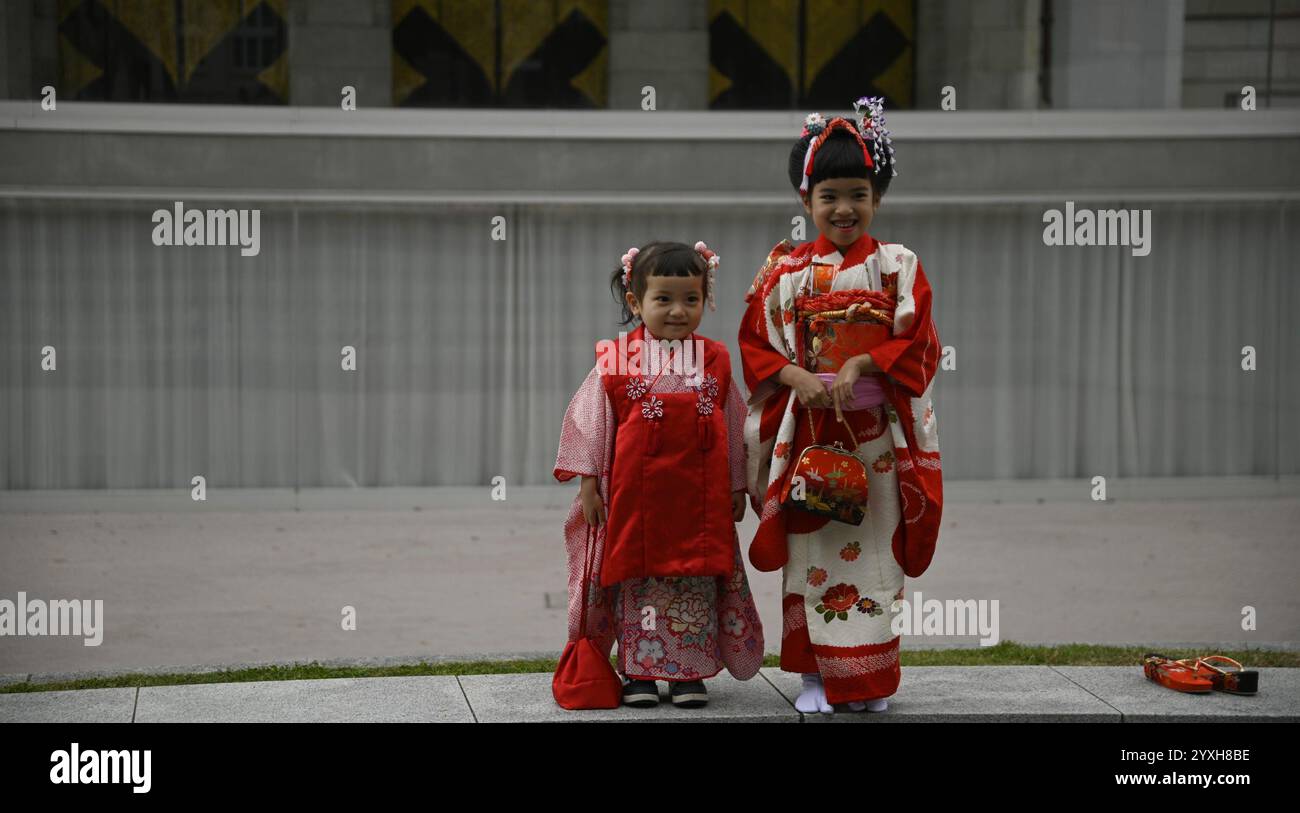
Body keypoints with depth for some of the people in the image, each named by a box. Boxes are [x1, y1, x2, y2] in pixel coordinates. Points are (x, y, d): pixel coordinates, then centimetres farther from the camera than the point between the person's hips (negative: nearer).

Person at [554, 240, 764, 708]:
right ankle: (639, 671, 15)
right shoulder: (616, 362, -3)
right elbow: (590, 421, 0)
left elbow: (734, 428, 10)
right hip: (633, 497, -1)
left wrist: (737, 488, 11)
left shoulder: (714, 362, 3)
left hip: (699, 499, 2)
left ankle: (689, 672, 15)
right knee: (637, 581, 5)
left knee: (696, 583, 6)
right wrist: (589, 482, -3)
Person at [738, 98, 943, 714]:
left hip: (877, 433, 0)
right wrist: (796, 376, -15)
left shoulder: (897, 265, 2)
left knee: (872, 548, 2)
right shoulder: (785, 269, 3)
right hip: (806, 428, 0)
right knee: (811, 550, 2)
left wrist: (861, 363, -17)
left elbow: (918, 346, -2)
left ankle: (868, 677, 12)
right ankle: (815, 675, 12)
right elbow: (757, 345, 3)